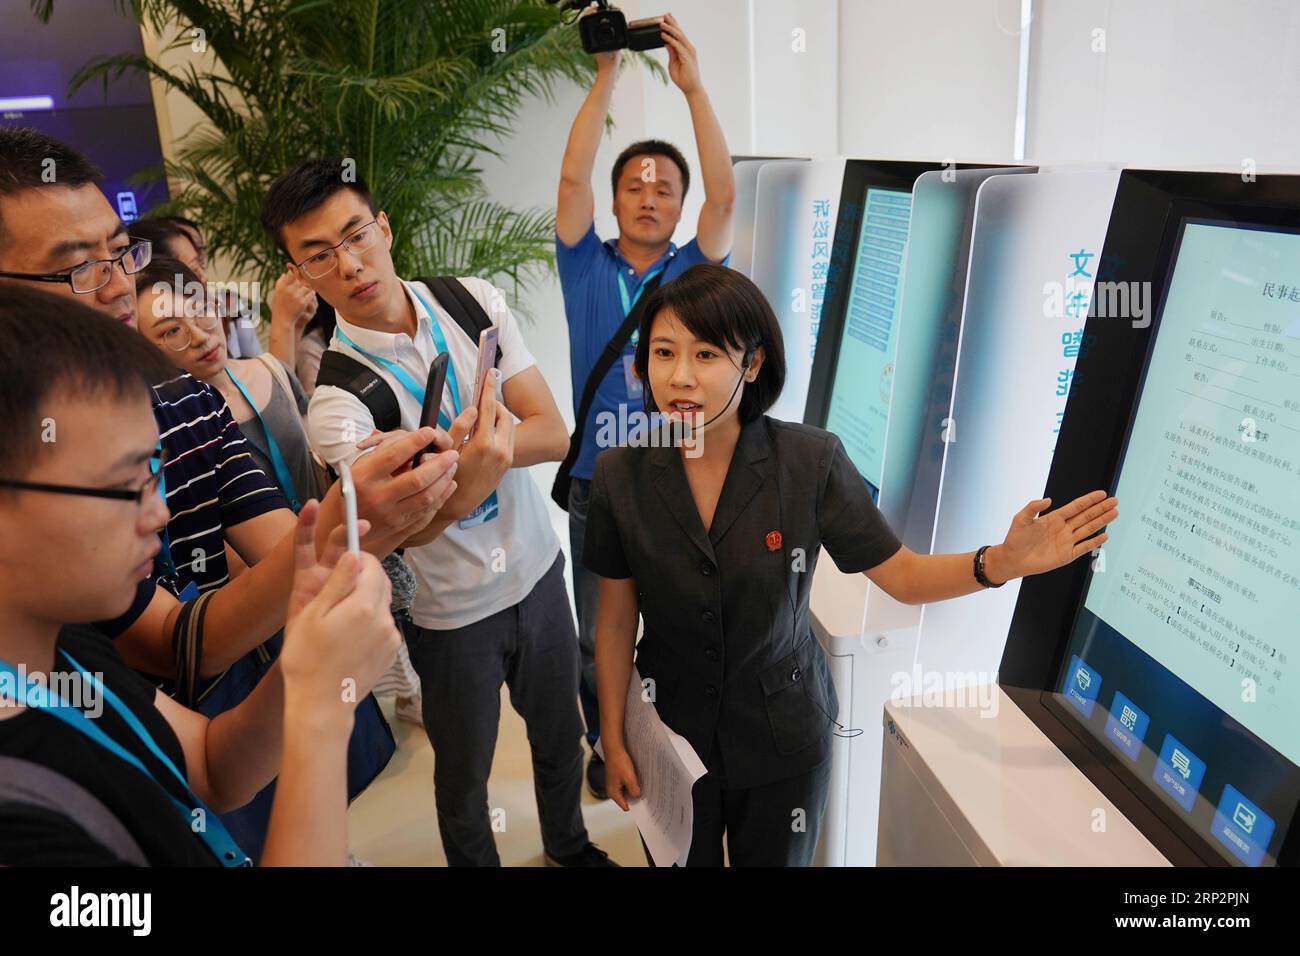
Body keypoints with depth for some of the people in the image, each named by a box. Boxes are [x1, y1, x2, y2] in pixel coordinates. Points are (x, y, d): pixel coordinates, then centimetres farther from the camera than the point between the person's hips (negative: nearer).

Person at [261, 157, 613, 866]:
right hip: (453, 615, -4)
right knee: (463, 777, 16)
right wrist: (463, 487, -51)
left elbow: (552, 433, -12)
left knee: (561, 734, 24)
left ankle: (568, 844, 53)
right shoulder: (336, 399, -21)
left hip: (539, 571, 4)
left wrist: (478, 449, -31)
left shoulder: (475, 302, -9)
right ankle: (476, 862, 47)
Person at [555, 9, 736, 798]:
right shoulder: (587, 267, 1)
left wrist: (693, 87, -17)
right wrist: (605, 76, -15)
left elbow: (726, 195, -13)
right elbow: (573, 179, -11)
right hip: (598, 486, 0)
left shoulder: (694, 272, 1)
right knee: (598, 634, 14)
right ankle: (608, 744, 36)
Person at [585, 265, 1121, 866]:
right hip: (672, 734, 1)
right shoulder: (622, 474, -15)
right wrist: (613, 740, -1)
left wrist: (1002, 561, -30)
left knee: (775, 860, 22)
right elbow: (616, 618, -5)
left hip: (783, 738, 0)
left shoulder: (810, 462, -19)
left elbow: (902, 576, -12)